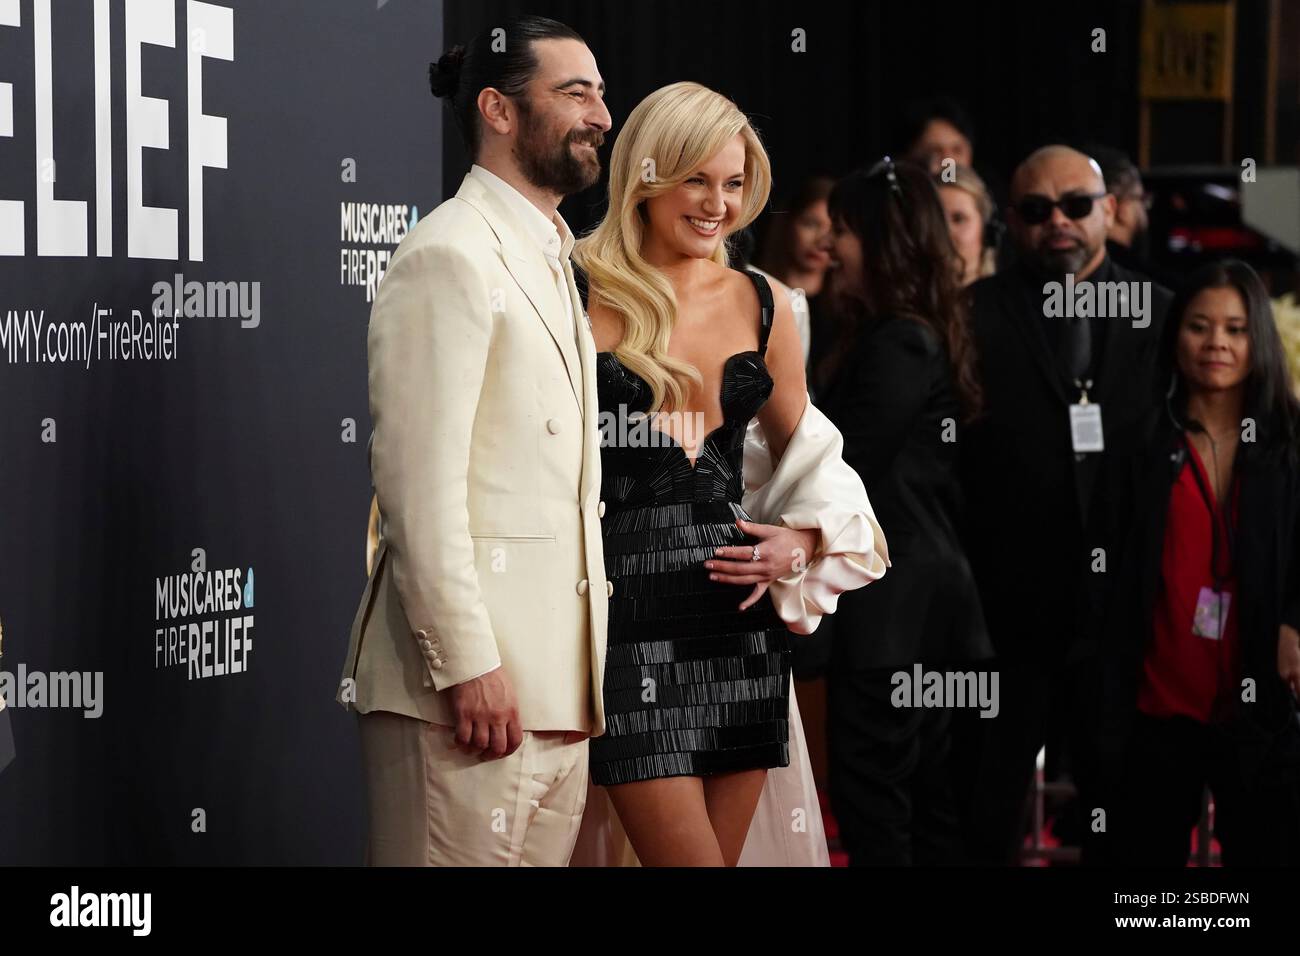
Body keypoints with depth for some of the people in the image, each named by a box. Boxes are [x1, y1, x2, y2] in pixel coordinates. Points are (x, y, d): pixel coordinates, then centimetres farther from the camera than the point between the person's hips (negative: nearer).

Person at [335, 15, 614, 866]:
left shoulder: (554, 261, 21)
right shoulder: (449, 258, -9)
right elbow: (419, 485, -16)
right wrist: (466, 665, -20)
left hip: (556, 681, 9)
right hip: (475, 681, -9)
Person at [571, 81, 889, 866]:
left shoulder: (762, 307, 12)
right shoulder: (586, 299, -4)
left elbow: (804, 452, 24)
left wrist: (802, 543, 6)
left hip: (738, 609, 5)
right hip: (629, 606, -5)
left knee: (726, 851, 6)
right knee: (689, 856, -12)